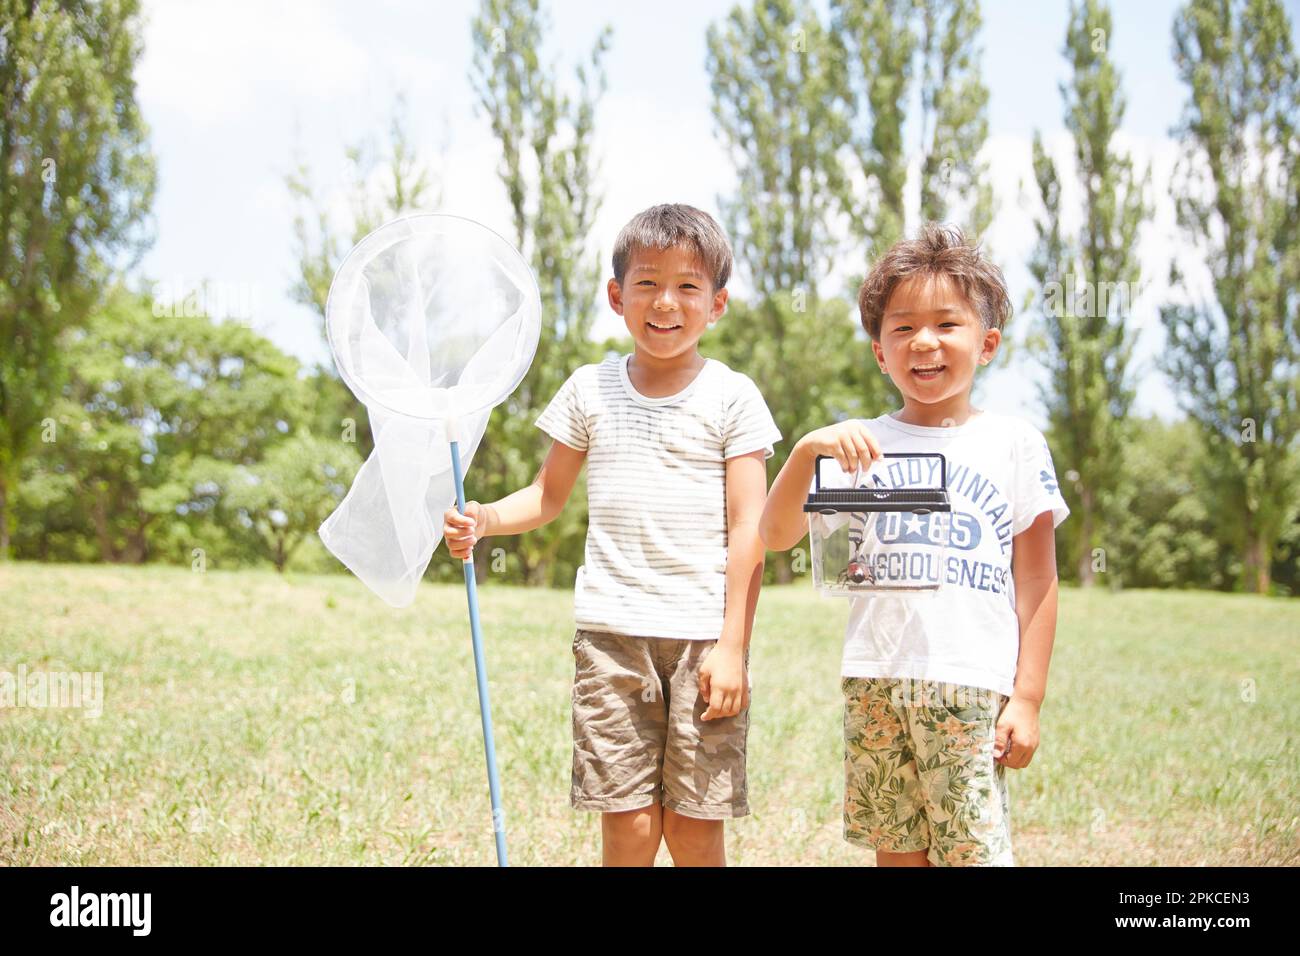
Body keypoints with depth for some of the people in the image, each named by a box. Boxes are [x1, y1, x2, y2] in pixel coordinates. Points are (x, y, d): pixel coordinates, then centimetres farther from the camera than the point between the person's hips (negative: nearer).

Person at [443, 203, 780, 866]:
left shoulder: (732, 397, 2)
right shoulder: (590, 390, 9)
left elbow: (748, 529, -2)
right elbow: (549, 495, 17)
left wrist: (733, 645, -8)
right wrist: (484, 519, -3)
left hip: (704, 634, -1)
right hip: (613, 632, 2)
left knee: (693, 829, 1)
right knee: (628, 825, -1)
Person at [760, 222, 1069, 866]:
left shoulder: (1014, 443, 5)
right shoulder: (859, 446, 10)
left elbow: (1037, 581, 4)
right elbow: (776, 536, 3)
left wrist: (1028, 697, -1)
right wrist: (808, 449, -12)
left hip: (973, 688, -2)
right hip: (875, 682, 3)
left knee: (975, 853, -5)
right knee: (896, 853, 9)